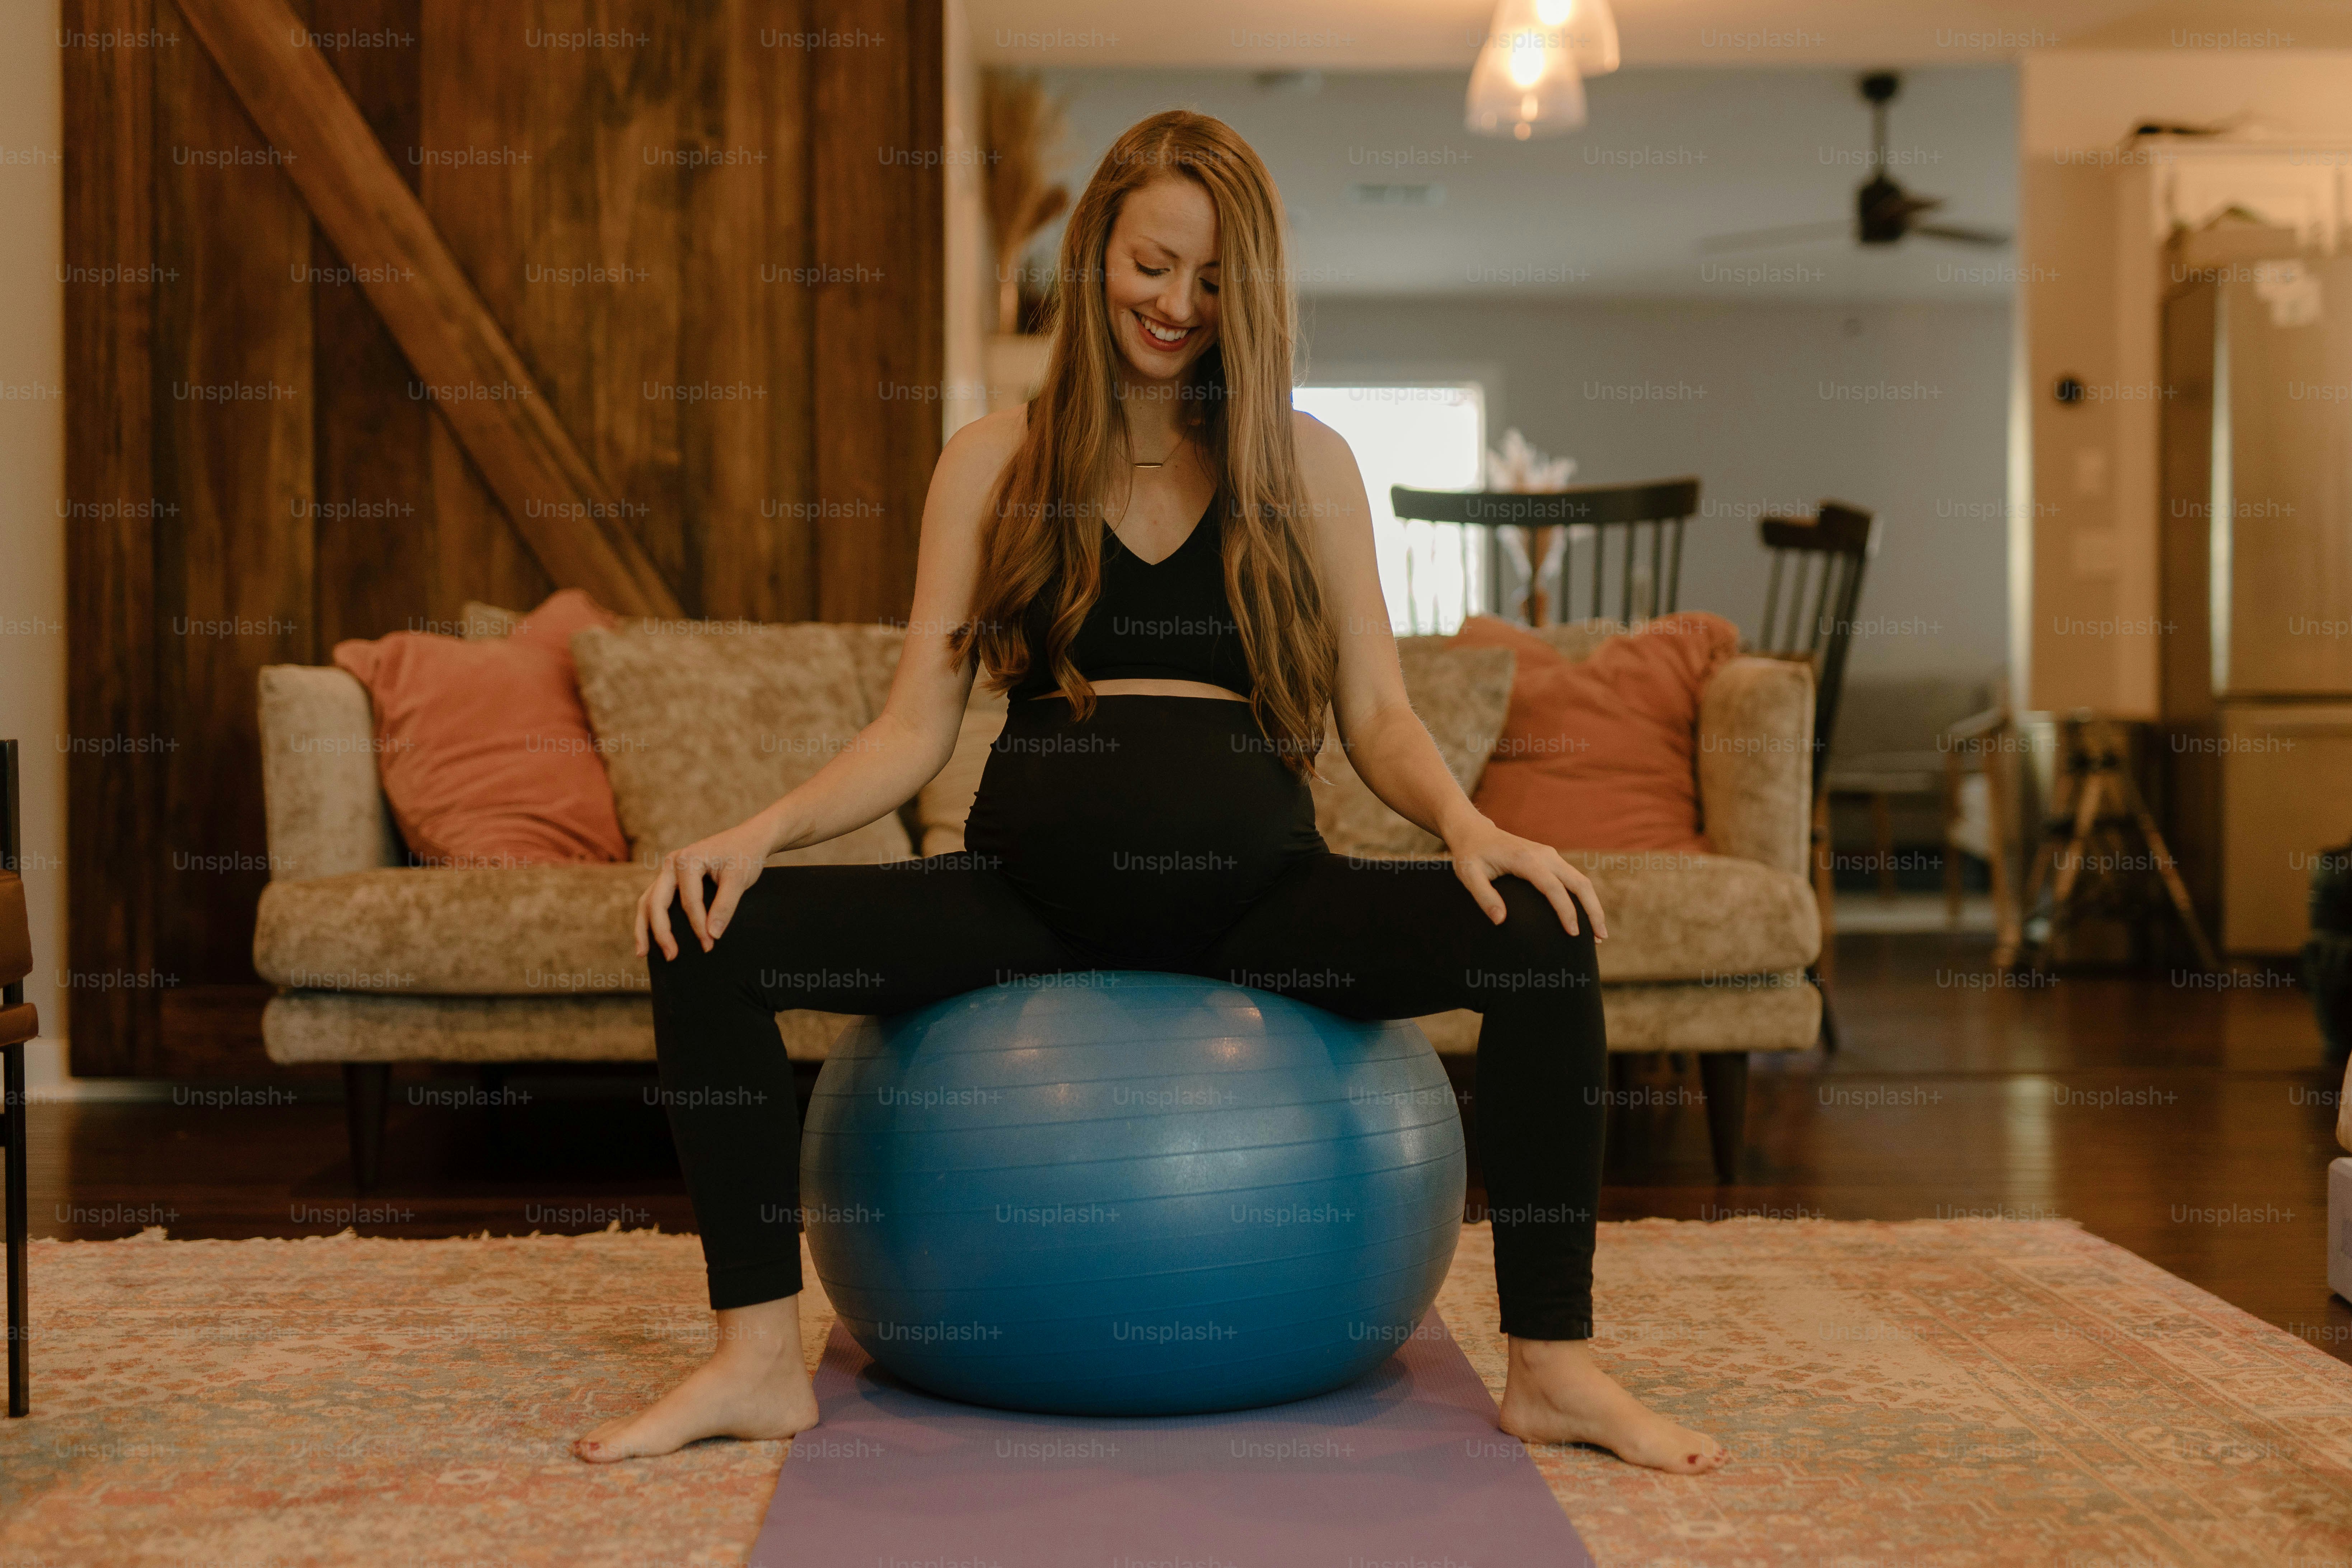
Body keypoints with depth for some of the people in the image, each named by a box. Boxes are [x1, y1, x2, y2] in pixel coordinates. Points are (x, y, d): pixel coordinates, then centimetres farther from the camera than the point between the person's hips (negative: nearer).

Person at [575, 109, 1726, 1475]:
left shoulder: (1307, 466, 12)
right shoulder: (995, 466, 12)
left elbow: (1379, 713, 7)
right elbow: (917, 727, 7)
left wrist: (1469, 826, -14)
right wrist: (764, 830, -10)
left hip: (1256, 890, 0)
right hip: (1032, 890, 1)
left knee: (1543, 940, -27)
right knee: (710, 937, -21)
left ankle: (1553, 1367, -14)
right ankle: (761, 1360, -11)